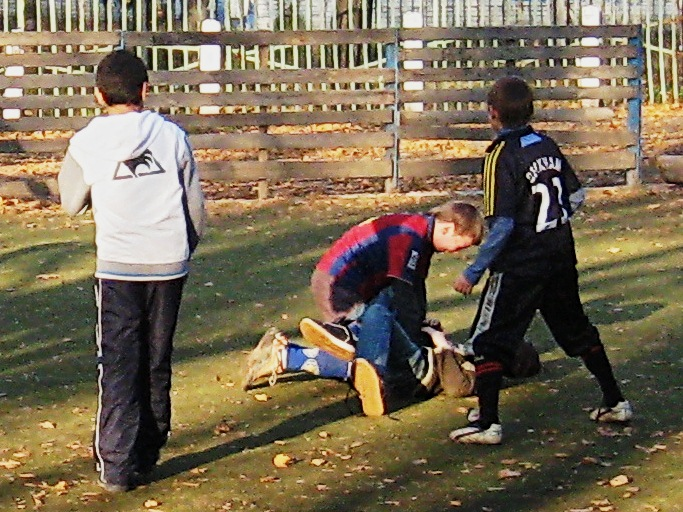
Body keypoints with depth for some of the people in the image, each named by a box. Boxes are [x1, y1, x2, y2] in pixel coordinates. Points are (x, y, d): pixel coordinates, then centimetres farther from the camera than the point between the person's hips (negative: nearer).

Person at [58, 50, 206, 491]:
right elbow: (197, 209, 6)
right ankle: (149, 452, 20)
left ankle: (118, 465, -4)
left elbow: (72, 202, 14)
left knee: (119, 367, 2)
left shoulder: (87, 142, -2)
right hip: (169, 264, 2)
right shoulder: (172, 136, 1)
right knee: (157, 363, 14)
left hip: (118, 267, -1)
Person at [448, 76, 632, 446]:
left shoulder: (501, 156, -16)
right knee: (578, 331, 21)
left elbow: (501, 226, -20)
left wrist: (473, 273, -14)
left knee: (488, 342, 0)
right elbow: (576, 197, 10)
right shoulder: (548, 146, 4)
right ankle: (614, 402, 27)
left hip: (518, 265, -7)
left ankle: (487, 423, -4)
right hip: (561, 259, 7)